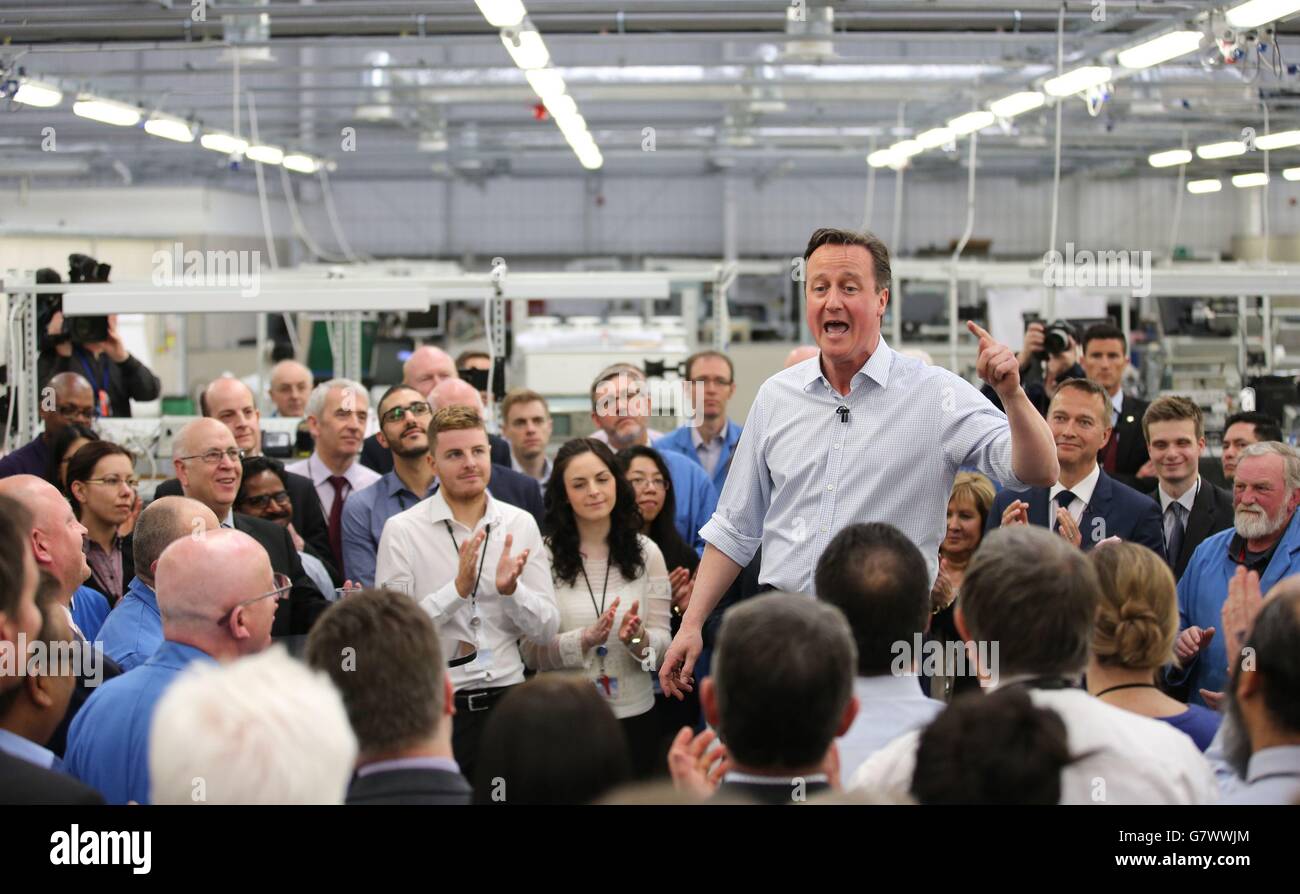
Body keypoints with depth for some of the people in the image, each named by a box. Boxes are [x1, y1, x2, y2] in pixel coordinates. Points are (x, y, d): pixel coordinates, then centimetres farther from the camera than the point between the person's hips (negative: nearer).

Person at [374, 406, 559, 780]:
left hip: (506, 698, 3)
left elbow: (547, 629, 4)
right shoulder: (402, 530, -5)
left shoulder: (521, 524, 4)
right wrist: (458, 589, -21)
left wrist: (510, 589, -15)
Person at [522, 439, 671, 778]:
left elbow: (662, 640, -1)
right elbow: (531, 652, -9)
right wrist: (585, 639, -25)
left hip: (634, 715, 2)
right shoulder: (543, 555, -7)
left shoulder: (645, 552, 0)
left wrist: (639, 639, -22)